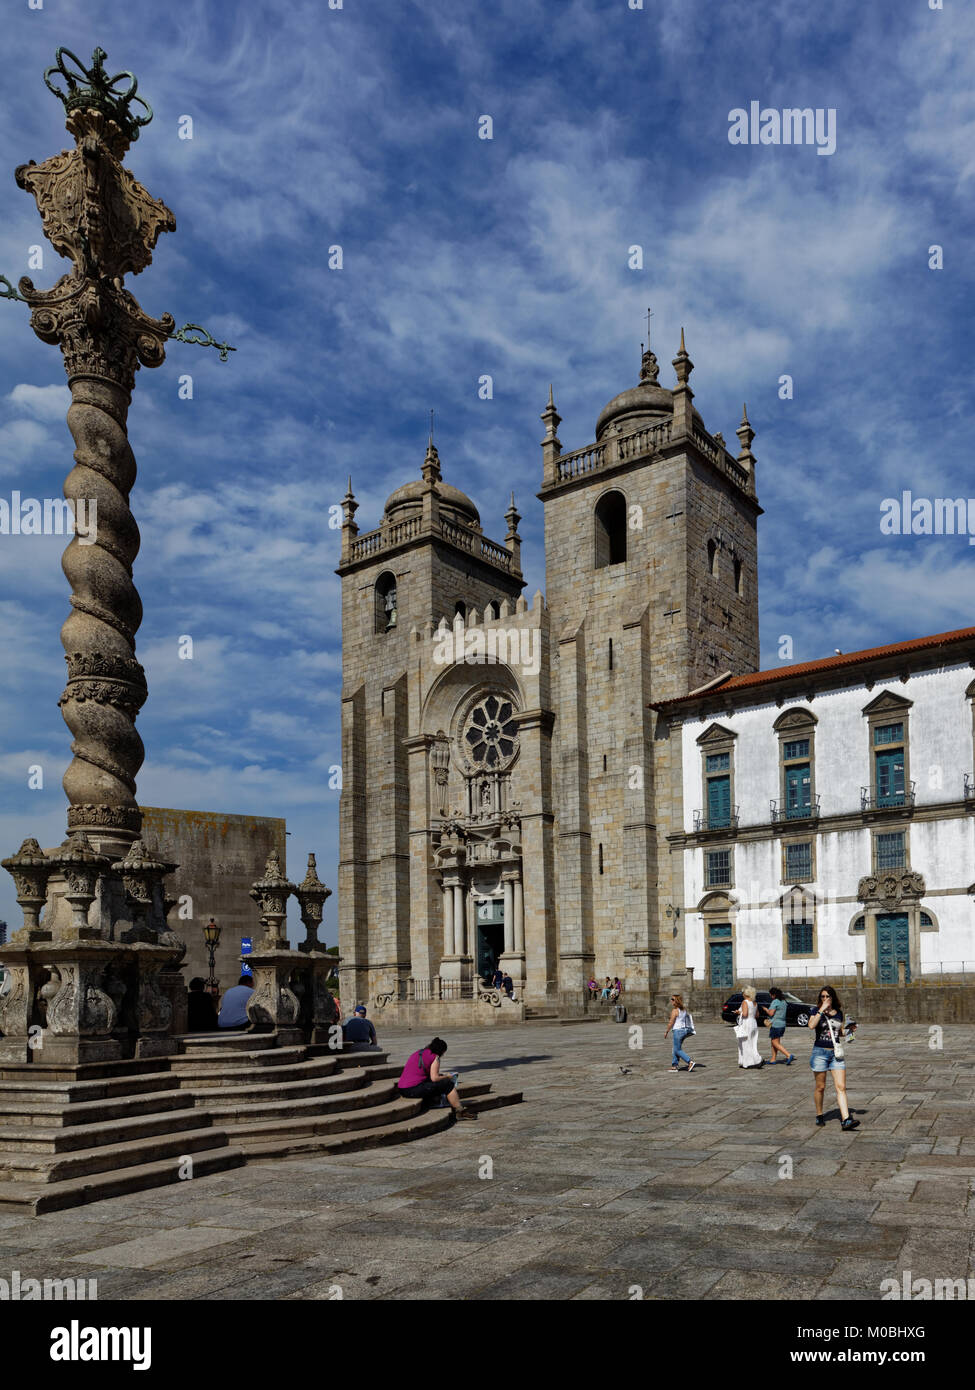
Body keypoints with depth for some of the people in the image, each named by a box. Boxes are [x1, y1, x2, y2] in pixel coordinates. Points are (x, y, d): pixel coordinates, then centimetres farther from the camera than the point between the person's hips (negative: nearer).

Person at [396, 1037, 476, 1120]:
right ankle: (461, 1112, 5)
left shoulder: (418, 1053, 20)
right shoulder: (434, 1057, -5)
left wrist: (437, 1074, 27)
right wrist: (447, 1076, 6)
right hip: (414, 1090, -9)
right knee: (449, 1084, -2)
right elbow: (434, 1078, -12)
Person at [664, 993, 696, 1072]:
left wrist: (666, 1031, -3)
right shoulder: (684, 1010, 9)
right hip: (685, 1030, 9)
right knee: (676, 1049, 15)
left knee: (678, 1050, -1)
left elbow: (671, 1023, -14)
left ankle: (690, 1062, -9)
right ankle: (675, 1065, 17)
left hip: (678, 1030, -9)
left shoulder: (675, 1011, -15)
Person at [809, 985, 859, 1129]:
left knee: (841, 1087, -6)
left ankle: (845, 1120, -11)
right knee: (820, 1087, 7)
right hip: (820, 1052, -3)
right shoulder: (816, 1012, -3)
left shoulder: (839, 1013, 9)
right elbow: (811, 1025, -25)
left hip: (836, 1052, 3)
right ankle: (819, 1115, 25)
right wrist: (822, 1010, -21)